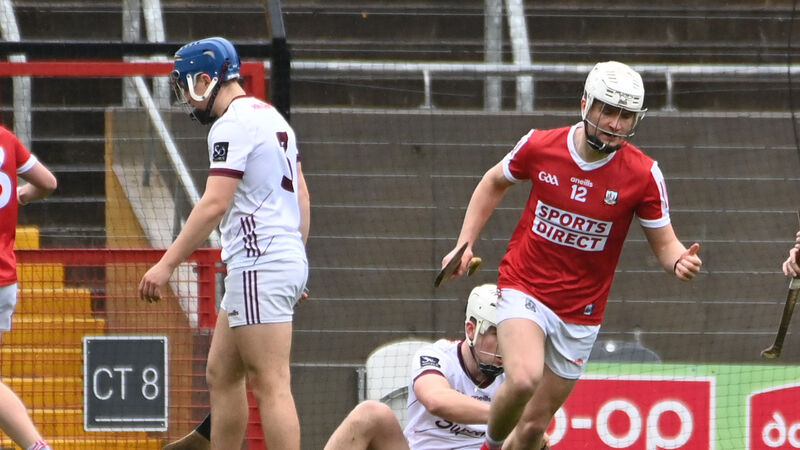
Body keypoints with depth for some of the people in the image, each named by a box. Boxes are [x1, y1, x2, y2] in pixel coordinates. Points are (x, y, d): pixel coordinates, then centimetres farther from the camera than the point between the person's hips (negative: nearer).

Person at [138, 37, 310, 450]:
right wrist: (295, 259, 27)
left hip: (259, 266, -10)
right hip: (287, 259, 10)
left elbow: (214, 204, -20)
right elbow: (301, 198, 23)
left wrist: (166, 264, -19)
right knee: (221, 376, 15)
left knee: (270, 385, -14)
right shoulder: (272, 118, 18)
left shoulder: (233, 125, -12)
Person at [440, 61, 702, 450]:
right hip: (523, 290, -1)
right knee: (525, 379, -30)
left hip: (580, 315, 1)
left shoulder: (643, 175, -11)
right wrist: (465, 243, 5)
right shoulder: (540, 146, -9)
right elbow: (494, 183, 12)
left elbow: (664, 244, -3)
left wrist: (679, 261, -27)